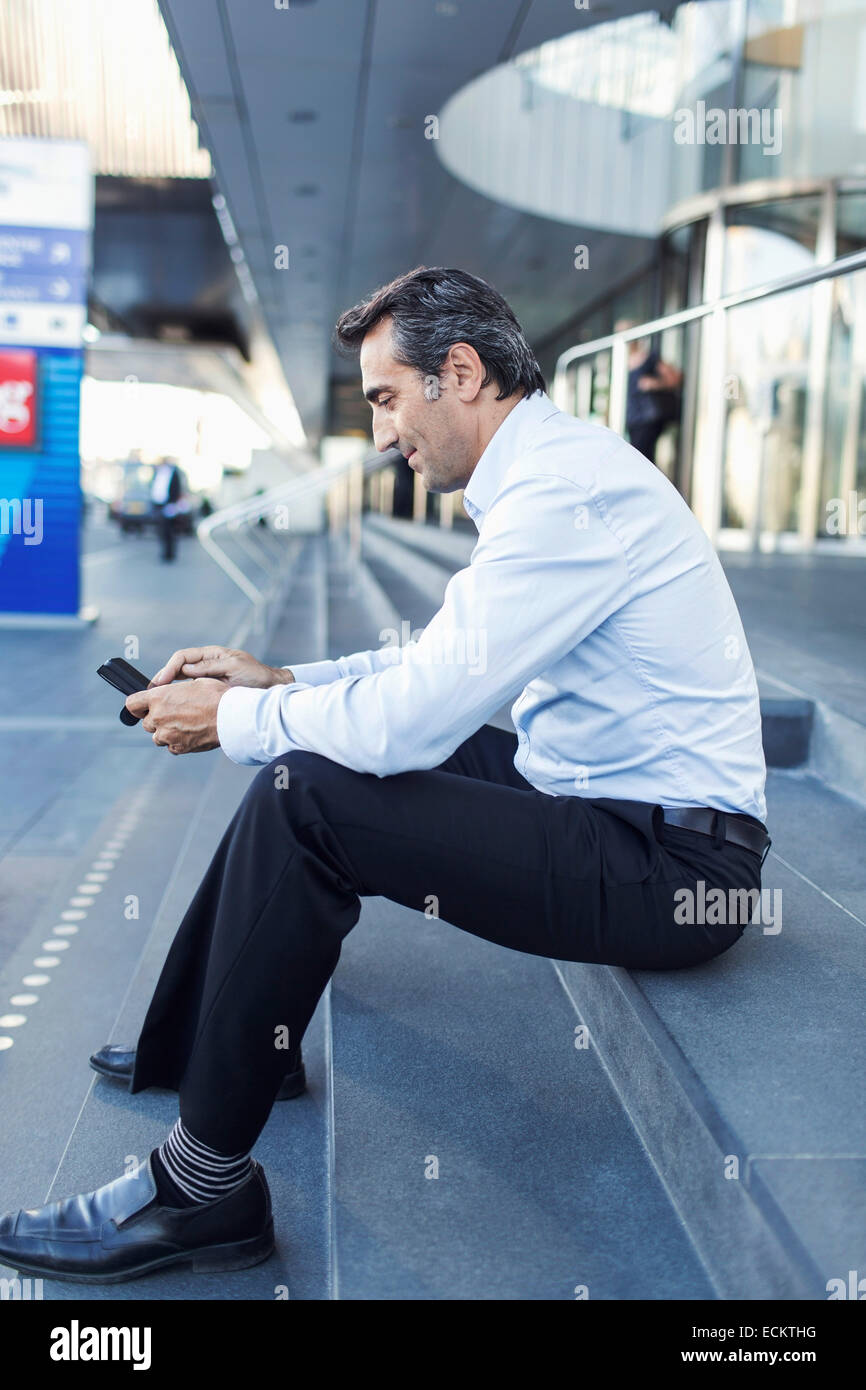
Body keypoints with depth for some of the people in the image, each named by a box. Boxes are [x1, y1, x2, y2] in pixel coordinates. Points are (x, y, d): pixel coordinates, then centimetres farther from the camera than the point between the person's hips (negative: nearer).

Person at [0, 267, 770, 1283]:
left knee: (302, 797, -20)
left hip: (669, 865, -10)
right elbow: (446, 660, 20)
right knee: (323, 741, 12)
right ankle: (196, 1048, 23)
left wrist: (232, 720, -10)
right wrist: (278, 682, 11)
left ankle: (202, 1190, -6)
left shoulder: (563, 492, -21)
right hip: (598, 797, 10)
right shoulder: (554, 469, 12)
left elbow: (415, 715, -26)